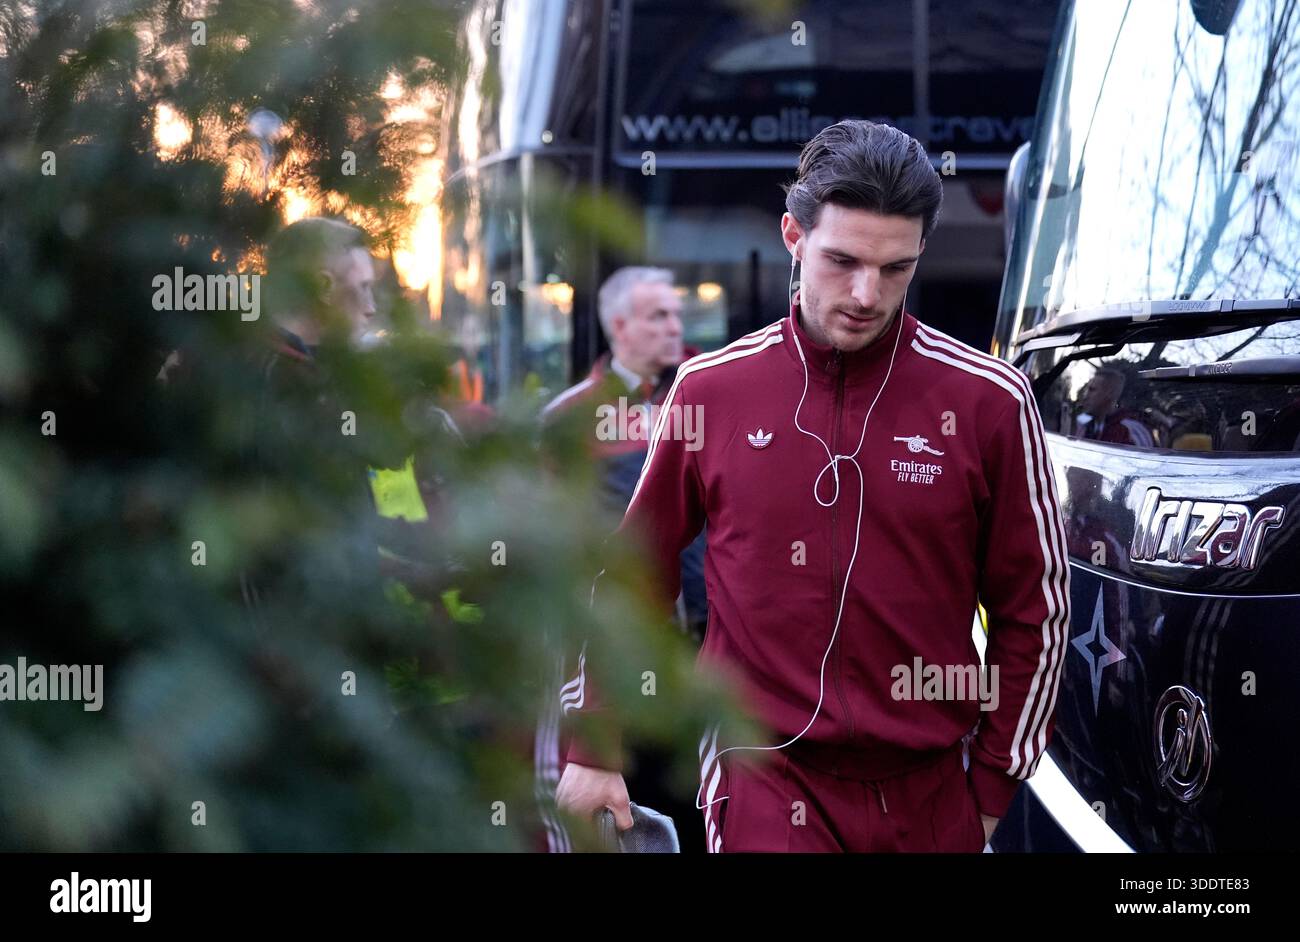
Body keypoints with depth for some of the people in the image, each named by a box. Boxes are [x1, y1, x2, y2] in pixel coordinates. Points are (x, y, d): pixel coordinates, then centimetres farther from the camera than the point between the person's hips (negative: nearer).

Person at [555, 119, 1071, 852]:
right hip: (768, 788, 0)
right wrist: (594, 747, 11)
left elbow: (1036, 609, 4)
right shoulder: (709, 389, 1)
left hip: (928, 793, 1)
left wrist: (993, 788, 5)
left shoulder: (990, 401, -3)